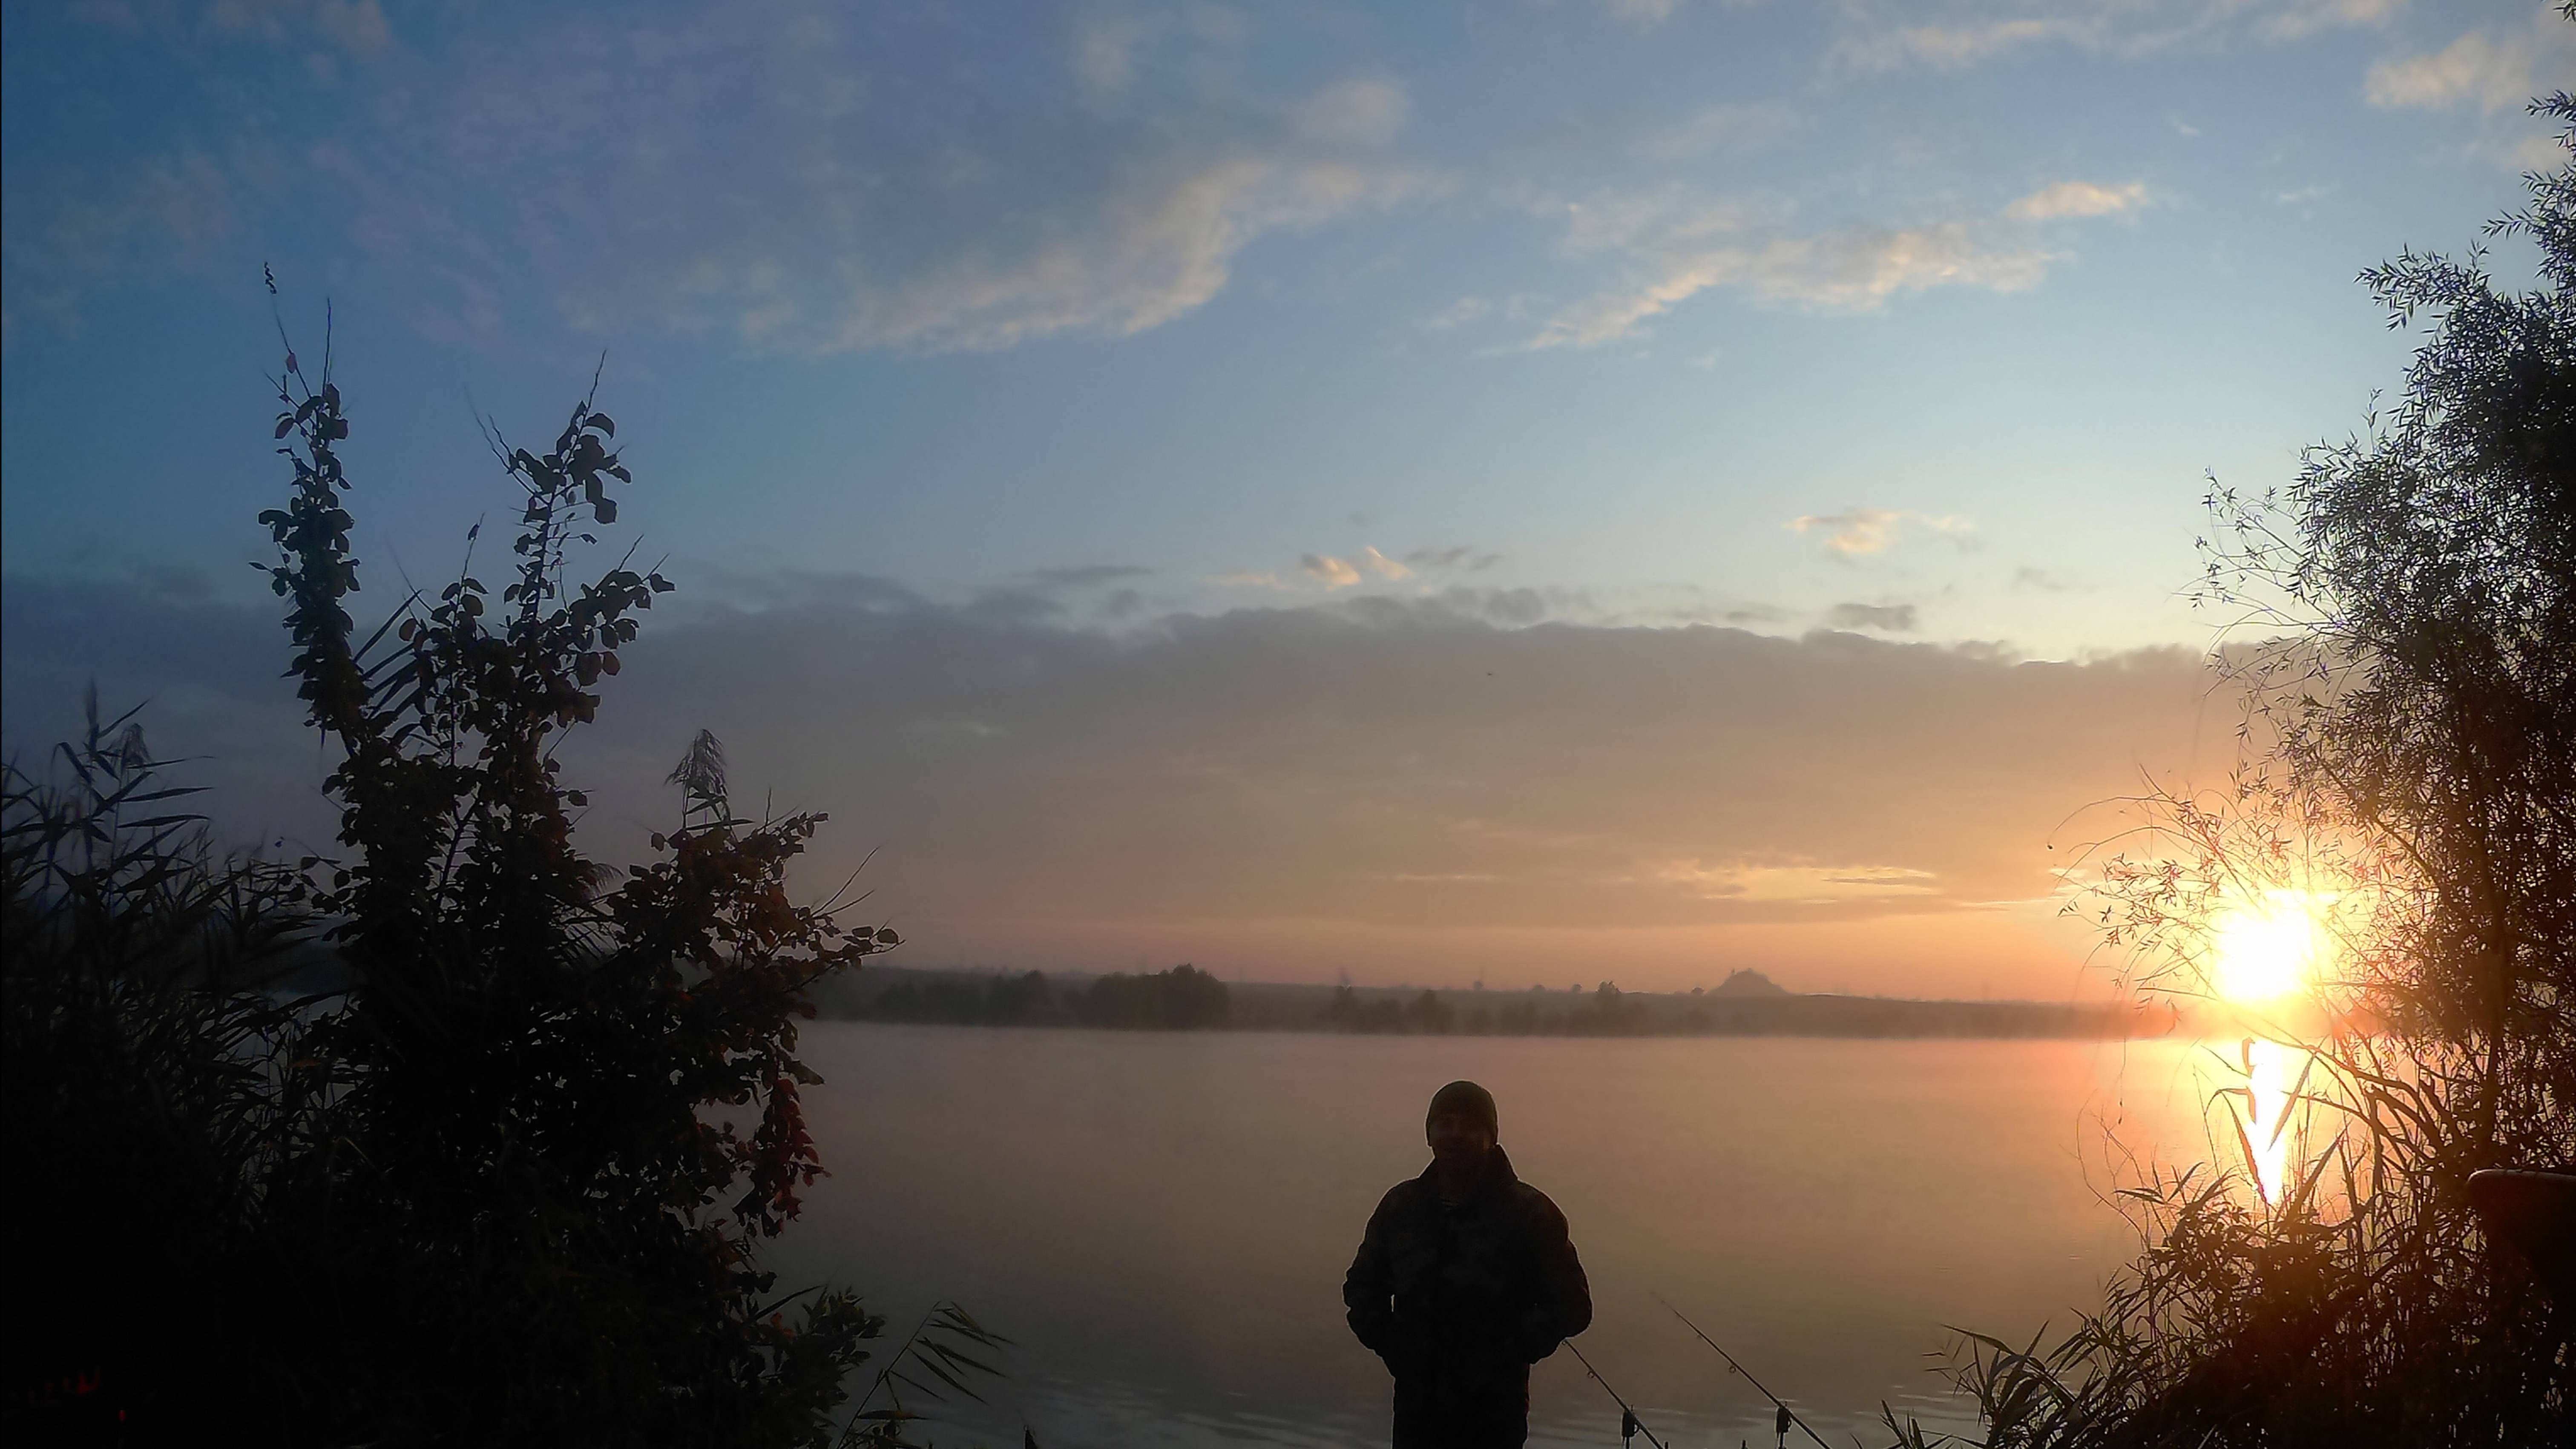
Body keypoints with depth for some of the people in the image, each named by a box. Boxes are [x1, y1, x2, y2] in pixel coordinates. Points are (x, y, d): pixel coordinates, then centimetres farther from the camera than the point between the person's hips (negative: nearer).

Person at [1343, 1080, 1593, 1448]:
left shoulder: (1528, 1211, -4)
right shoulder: (1401, 1206, 7)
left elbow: (1570, 1305, -4)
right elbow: (1362, 1287, 18)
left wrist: (1510, 1355, -12)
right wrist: (1388, 1344, 3)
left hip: (1494, 1411, -3)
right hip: (1416, 1405, 4)